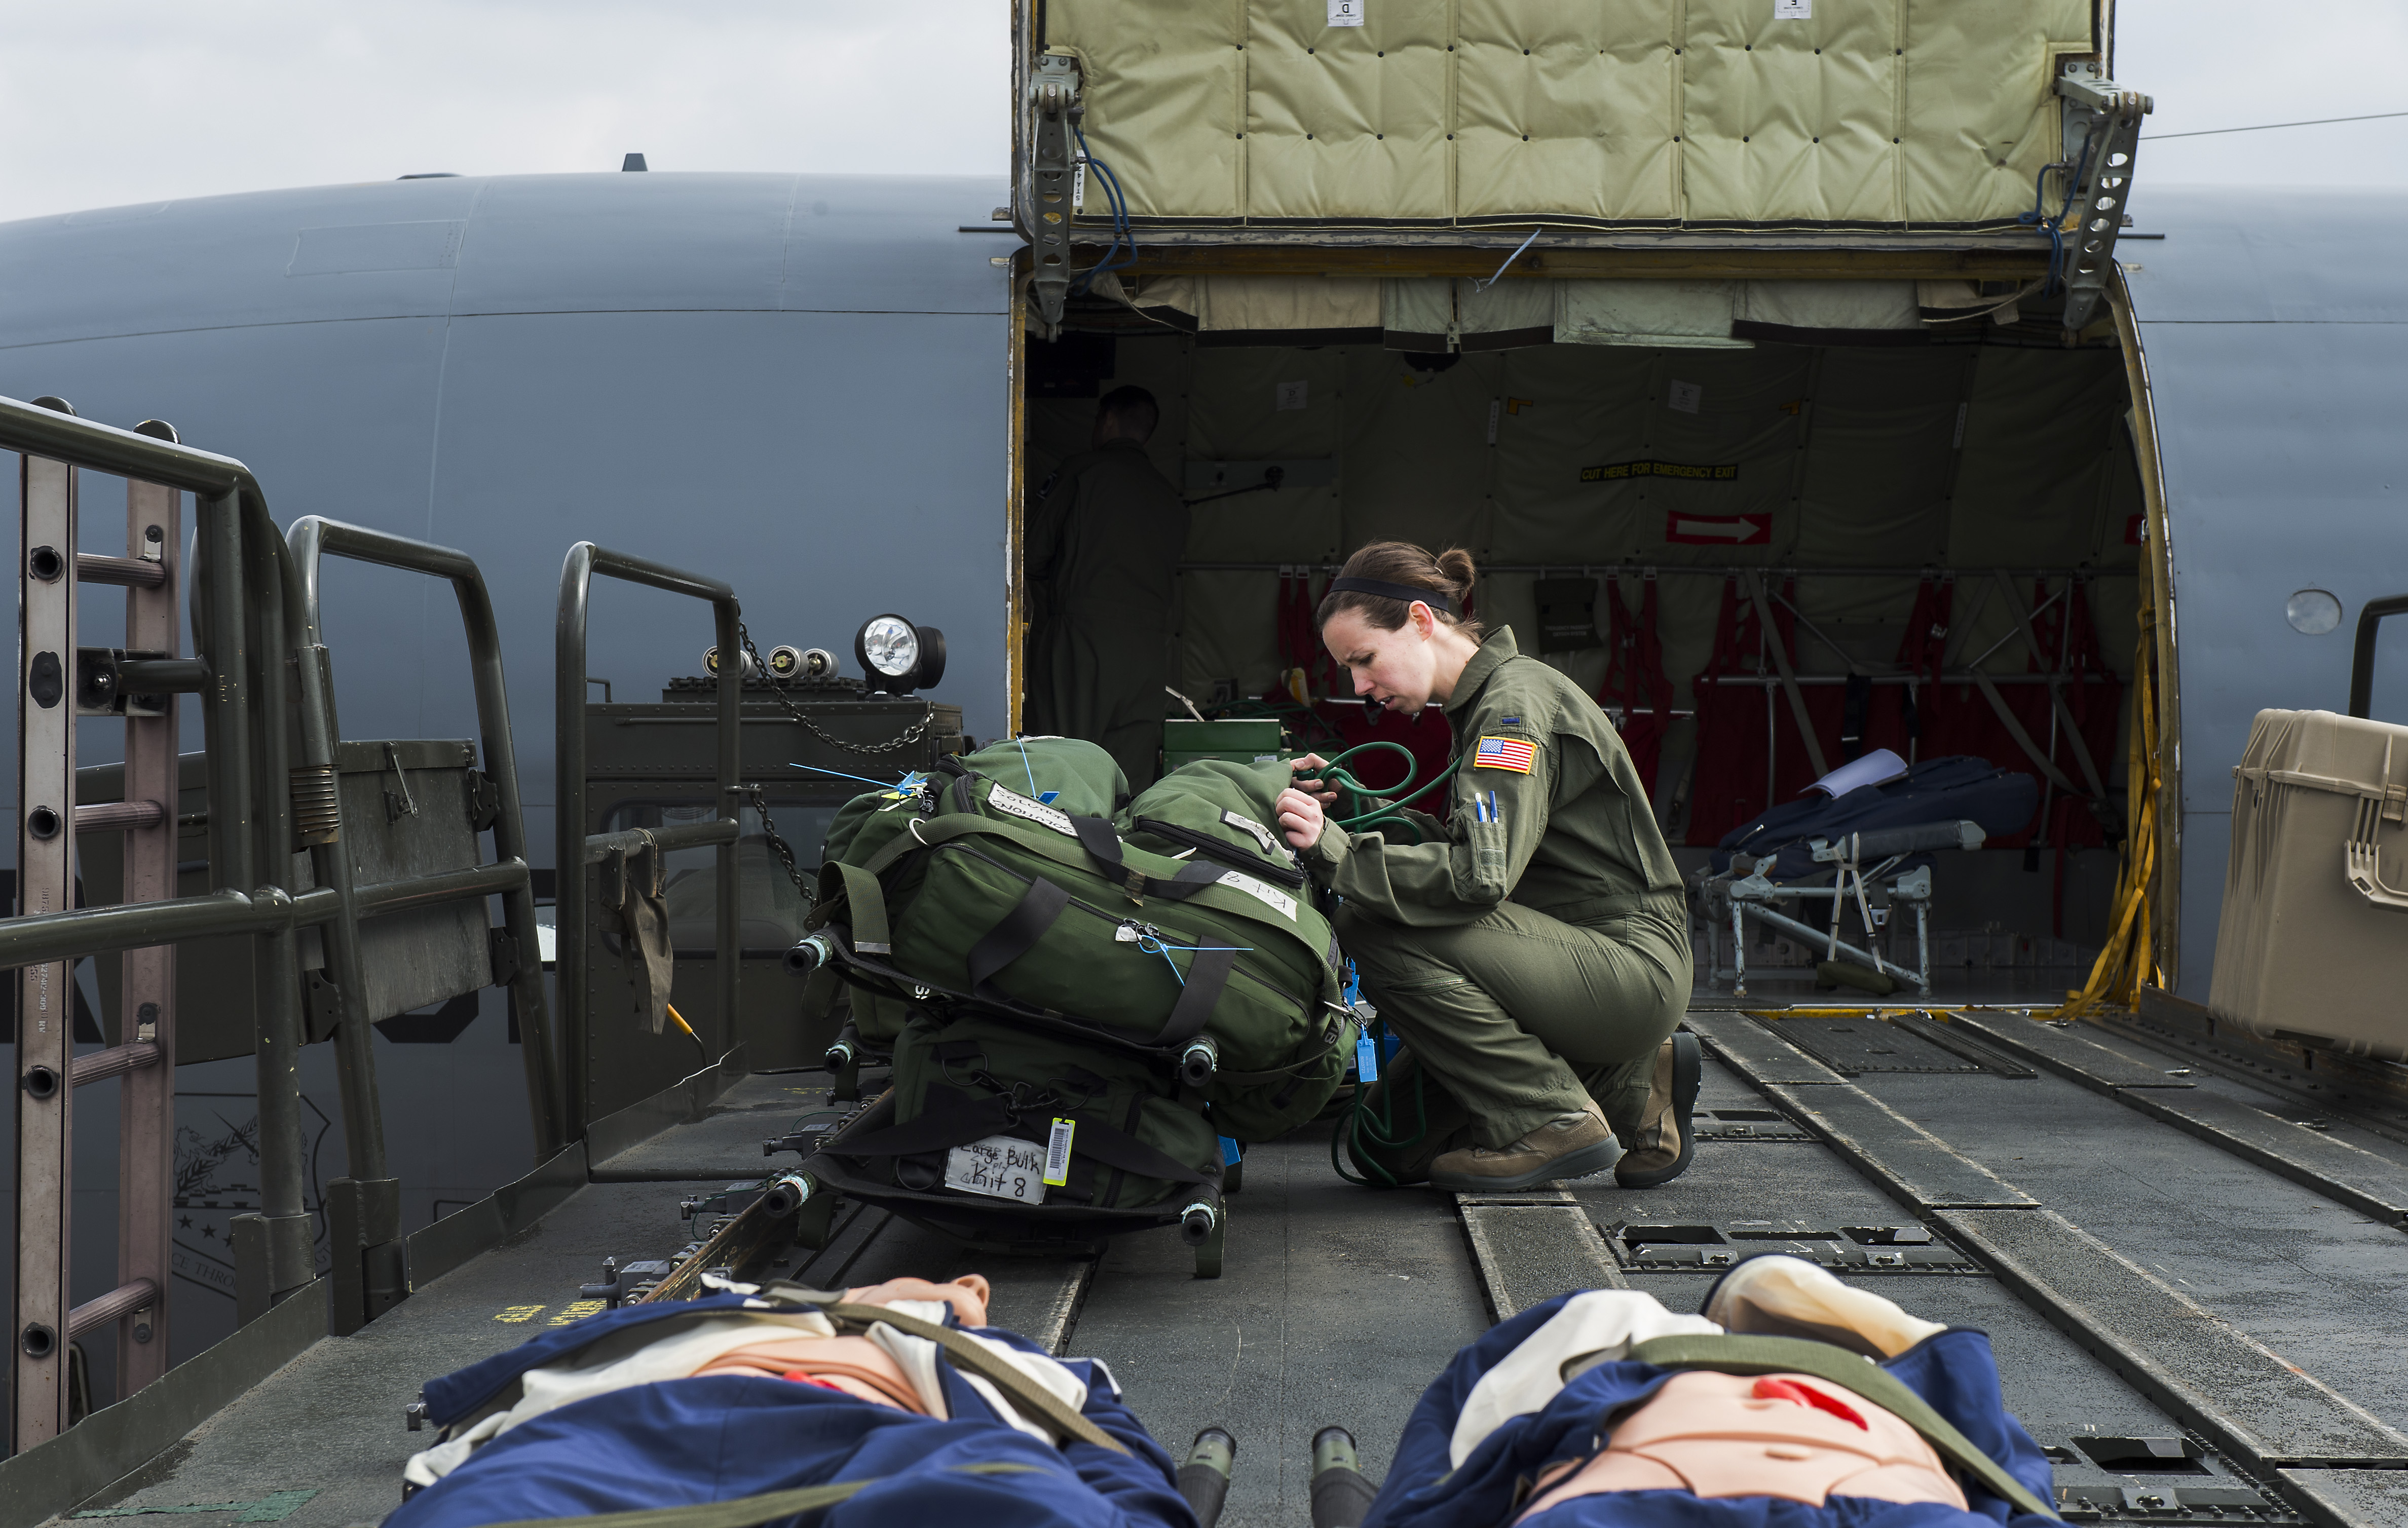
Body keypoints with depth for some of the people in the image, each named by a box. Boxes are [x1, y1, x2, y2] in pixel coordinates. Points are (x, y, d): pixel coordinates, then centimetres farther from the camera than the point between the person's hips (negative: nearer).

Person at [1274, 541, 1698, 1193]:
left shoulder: (1517, 704, -16)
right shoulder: (1486, 705, 14)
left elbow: (1480, 876, -28)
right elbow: (1462, 851, 15)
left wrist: (1337, 852, -31)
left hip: (1631, 966, -10)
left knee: (1372, 926, -23)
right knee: (1386, 1148, 8)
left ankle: (1553, 1120, -13)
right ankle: (1631, 1087, 12)